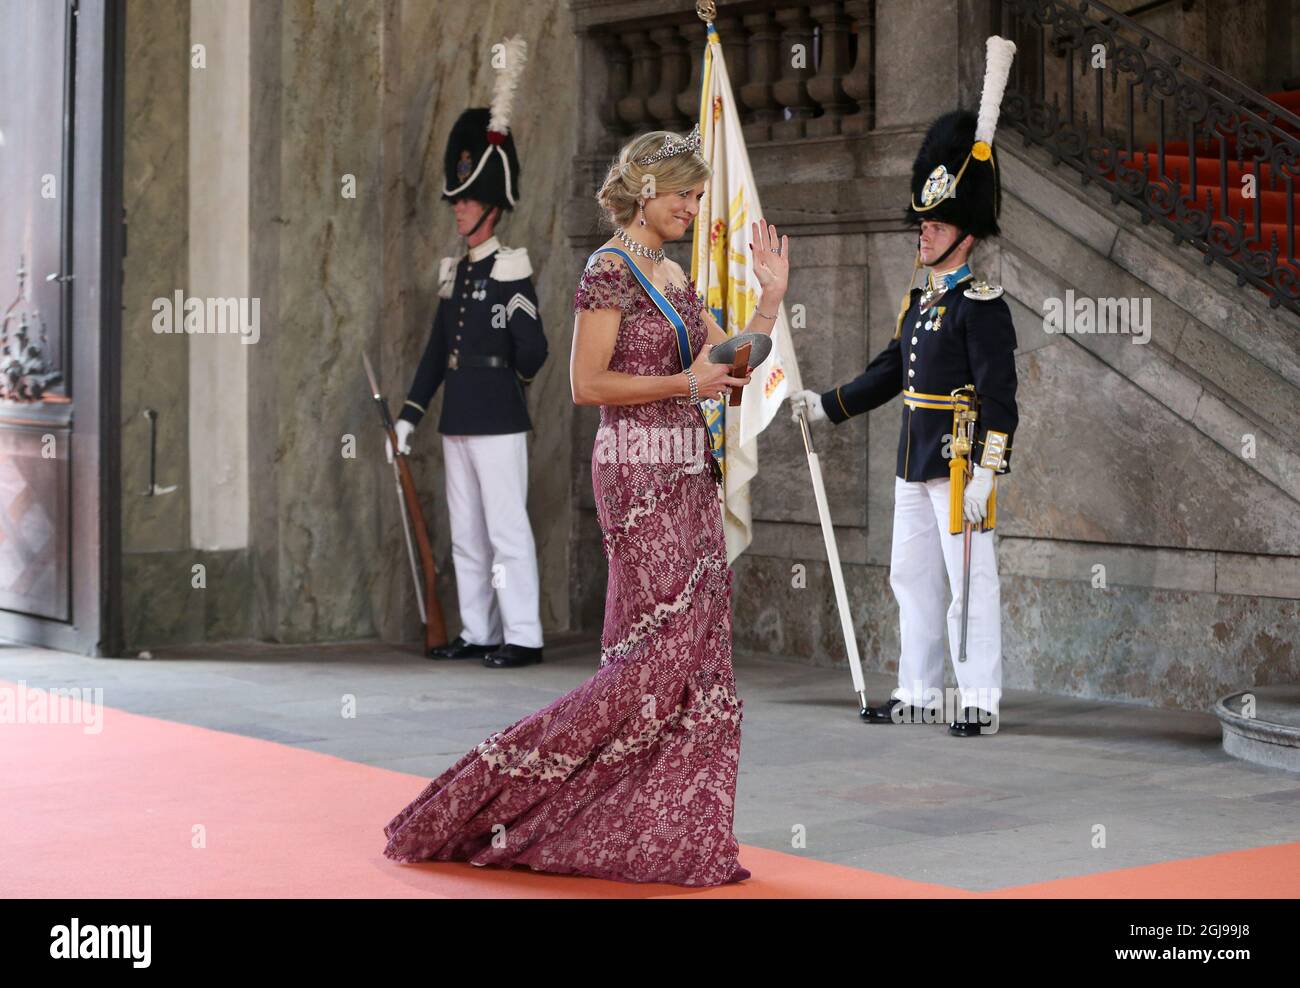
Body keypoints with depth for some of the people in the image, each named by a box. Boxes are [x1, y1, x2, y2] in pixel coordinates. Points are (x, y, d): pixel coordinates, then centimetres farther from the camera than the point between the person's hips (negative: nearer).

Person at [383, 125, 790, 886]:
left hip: (689, 478, 9)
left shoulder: (675, 278, 16)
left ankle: (679, 837, 12)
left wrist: (771, 297, 9)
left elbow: (733, 367, 19)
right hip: (640, 477, -9)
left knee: (698, 652, 6)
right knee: (664, 646, -11)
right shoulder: (610, 270, -9)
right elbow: (588, 384, -16)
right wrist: (684, 383, -17)